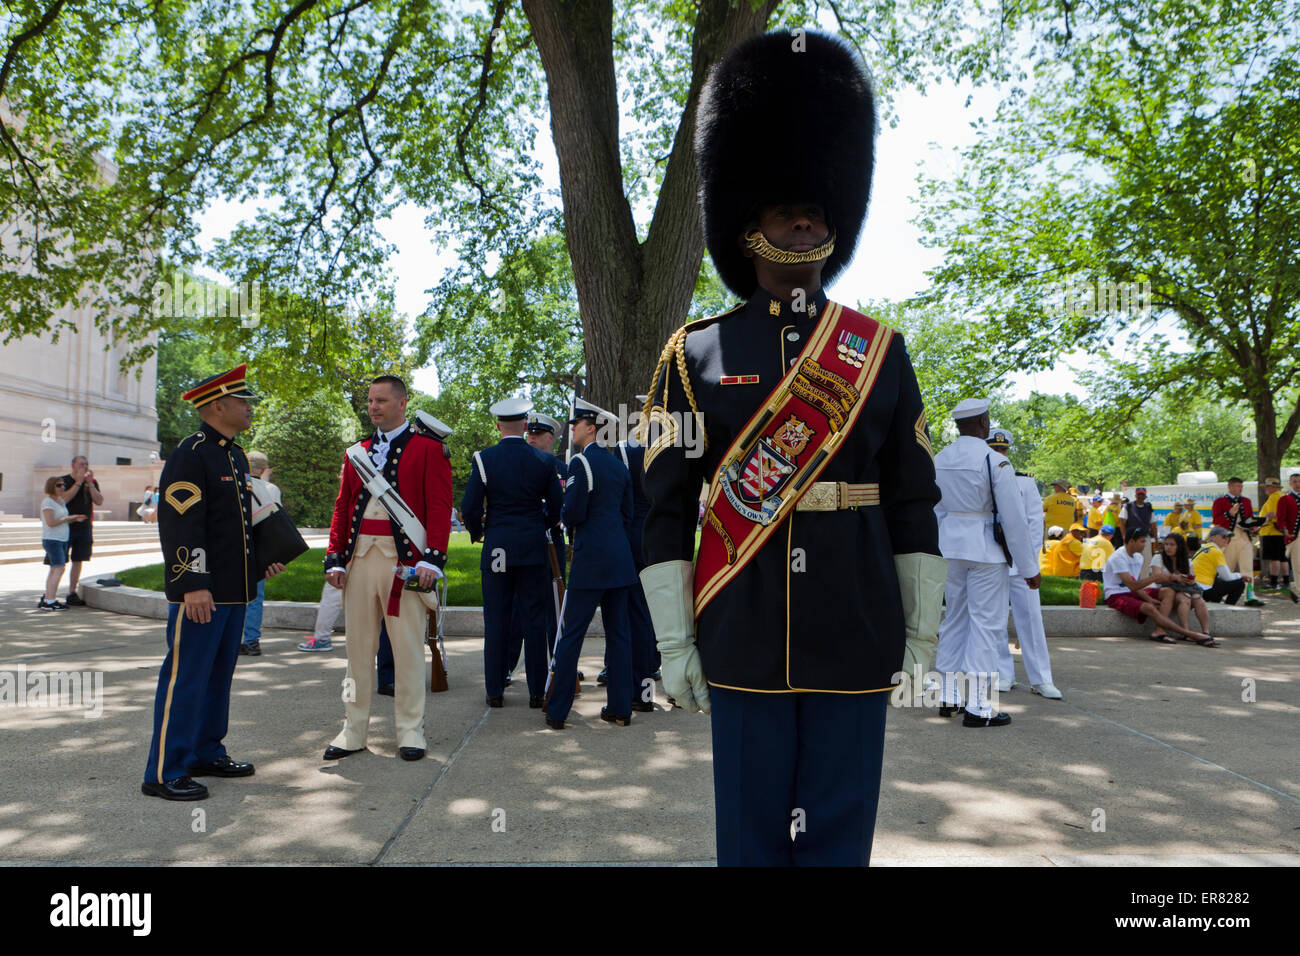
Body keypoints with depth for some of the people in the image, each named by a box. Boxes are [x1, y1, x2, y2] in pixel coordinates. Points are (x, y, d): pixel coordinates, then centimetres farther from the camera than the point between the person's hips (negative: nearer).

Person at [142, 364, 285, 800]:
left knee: (219, 675, 17)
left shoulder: (235, 456, 16)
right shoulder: (190, 455, -13)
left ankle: (206, 752, 29)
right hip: (200, 591, -9)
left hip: (233, 590, 9)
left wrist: (263, 560, 17)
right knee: (185, 678, -3)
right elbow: (181, 525, -19)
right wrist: (194, 584, -23)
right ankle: (165, 772, 5)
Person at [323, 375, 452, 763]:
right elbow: (342, 507, 14)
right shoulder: (358, 452, 15)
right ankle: (353, 731, 20)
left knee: (408, 649, 3)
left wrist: (432, 558, -16)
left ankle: (410, 731, 14)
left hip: (405, 560, -5)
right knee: (358, 647, 10)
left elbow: (440, 507, -7)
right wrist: (335, 558, 5)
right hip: (360, 559, 5)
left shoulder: (428, 448, 0)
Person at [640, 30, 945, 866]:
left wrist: (922, 635, 4)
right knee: (752, 828, 12)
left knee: (842, 828, 12)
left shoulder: (882, 351, 5)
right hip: (744, 641, -1)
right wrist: (674, 642, -3)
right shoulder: (694, 355, 1)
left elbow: (914, 508, 6)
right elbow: (667, 512, -1)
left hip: (858, 639, 1)